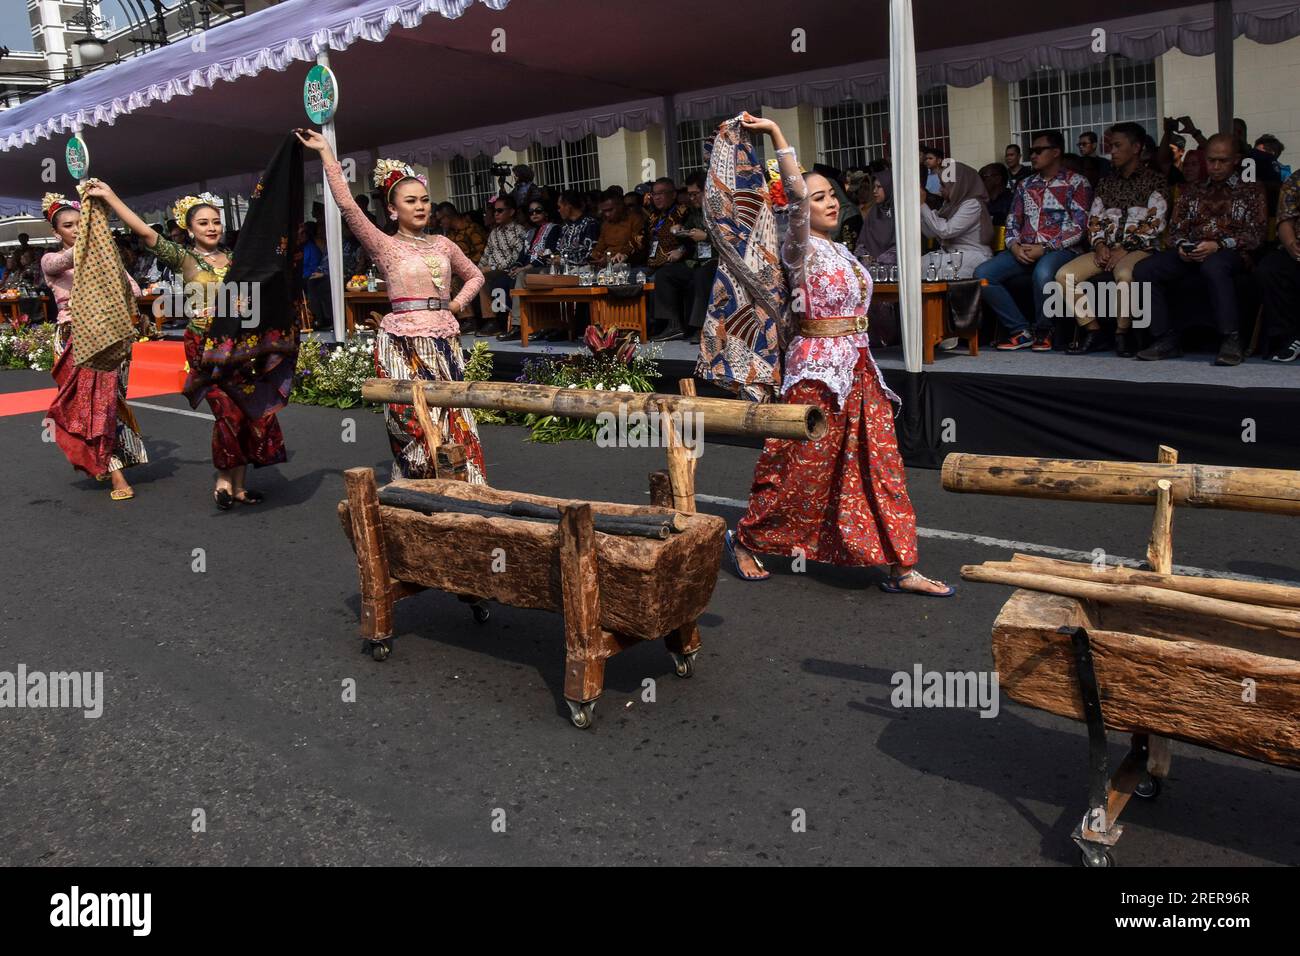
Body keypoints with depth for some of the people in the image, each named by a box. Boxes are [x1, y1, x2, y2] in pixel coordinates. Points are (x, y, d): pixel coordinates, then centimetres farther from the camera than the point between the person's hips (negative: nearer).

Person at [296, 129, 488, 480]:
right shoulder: (385, 246, 0)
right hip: (403, 341, -4)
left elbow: (475, 275, 27)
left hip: (443, 338, 4)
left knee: (453, 419, 3)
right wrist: (326, 152, -9)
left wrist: (458, 304, 9)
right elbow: (347, 205, -10)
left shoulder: (443, 244, 13)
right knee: (414, 422, -3)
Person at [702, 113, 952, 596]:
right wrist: (776, 134, -27)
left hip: (857, 369, 8)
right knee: (800, 470, 2)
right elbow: (794, 193, -26)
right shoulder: (802, 248, -10)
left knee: (880, 465, 5)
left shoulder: (839, 250, 14)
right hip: (819, 371, -8)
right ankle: (746, 540, 23)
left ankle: (901, 568, 10)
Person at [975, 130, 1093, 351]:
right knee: (982, 274, -19)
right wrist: (1014, 246, -4)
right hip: (1023, 251, 6)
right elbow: (1012, 222, 18)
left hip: (1058, 250, -6)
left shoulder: (1076, 183, 5)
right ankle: (1020, 330, -13)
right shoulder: (1025, 185, 22)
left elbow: (1079, 227, -5)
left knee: (1043, 274, -40)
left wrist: (1045, 248, -15)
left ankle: (1043, 331, -14)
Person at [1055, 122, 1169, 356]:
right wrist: (1099, 244, -4)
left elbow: (1154, 223, -6)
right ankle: (1094, 332, -14)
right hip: (1106, 249, 6)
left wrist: (1125, 249, -15)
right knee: (1064, 275, -20)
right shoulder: (1106, 183, 22)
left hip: (1138, 249, -5)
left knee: (1124, 274, -40)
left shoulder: (1155, 182, 5)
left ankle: (1123, 334, -22)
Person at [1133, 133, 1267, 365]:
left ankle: (1230, 340, -36)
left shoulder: (1251, 190, 15)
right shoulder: (1192, 190, 26)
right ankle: (1167, 339, -21)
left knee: (1213, 266, -41)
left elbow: (1255, 234, 2)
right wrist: (1181, 246, -6)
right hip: (1191, 255, 4)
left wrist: (1218, 245, -15)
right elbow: (1175, 228, 19)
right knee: (1143, 270, -23)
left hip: (1231, 253, -4)